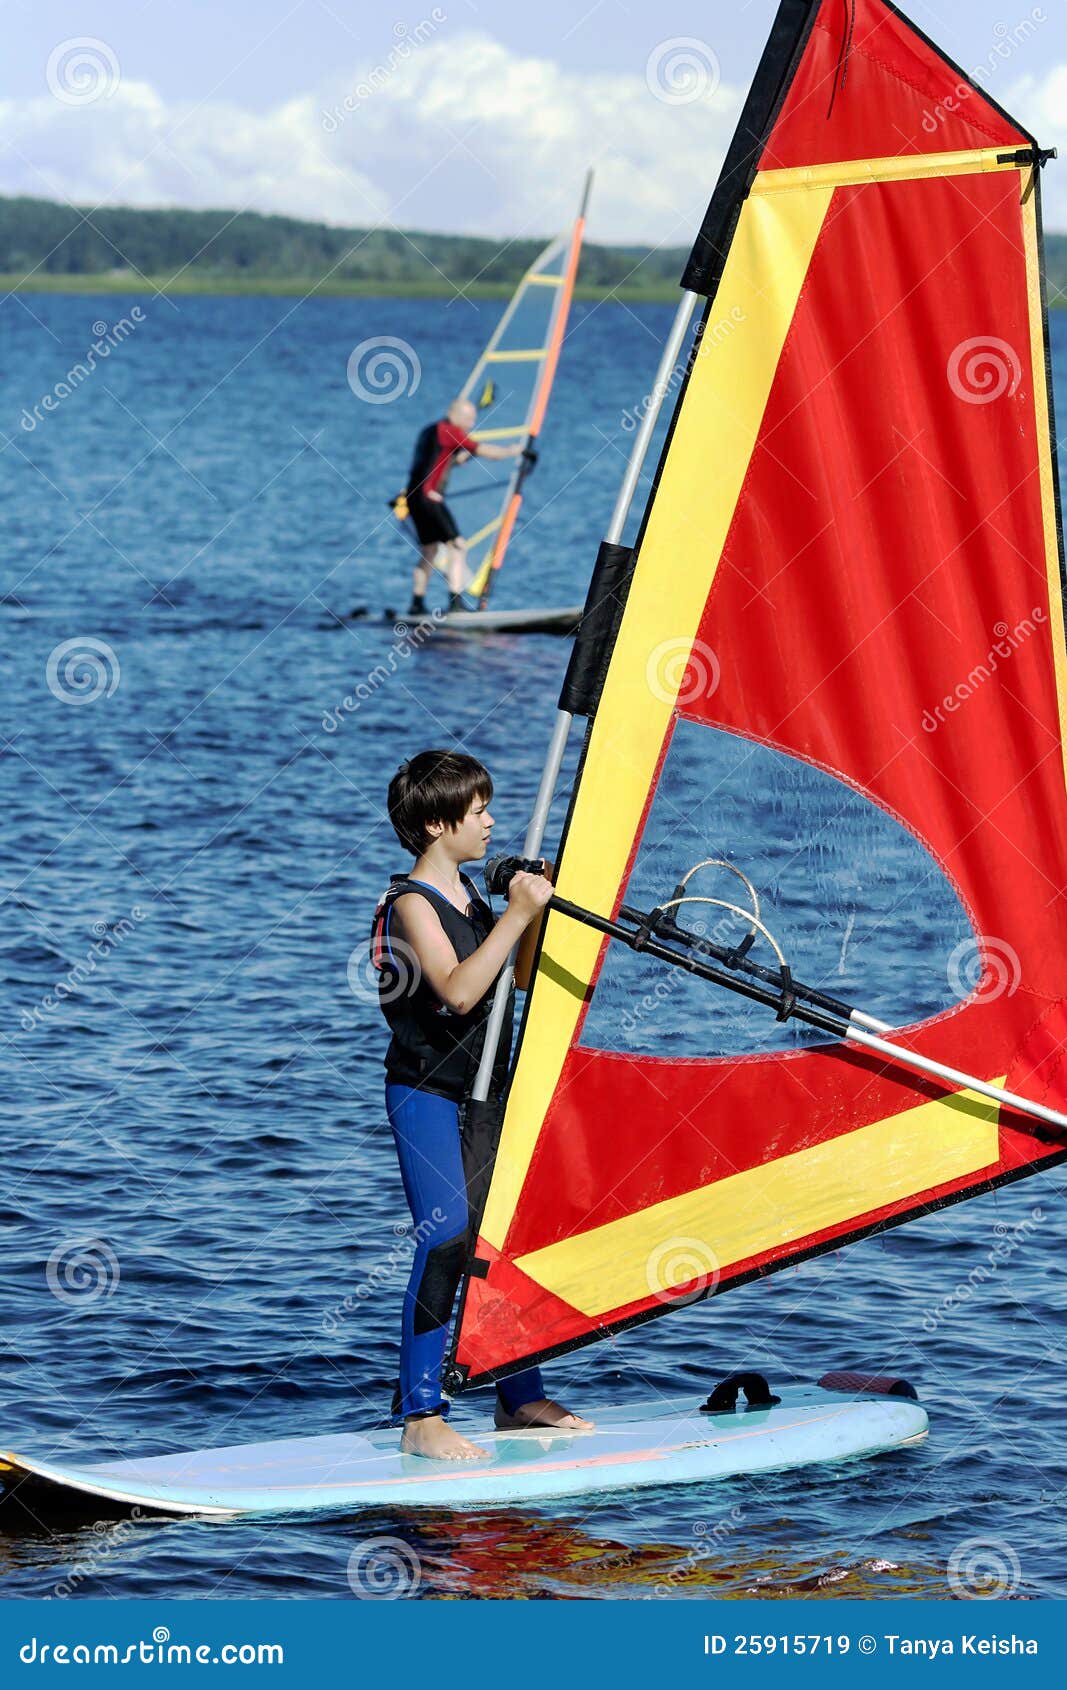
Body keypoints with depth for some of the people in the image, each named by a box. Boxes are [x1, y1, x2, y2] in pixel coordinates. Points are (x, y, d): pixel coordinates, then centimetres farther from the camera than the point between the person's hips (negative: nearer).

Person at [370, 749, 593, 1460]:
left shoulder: (469, 896, 12)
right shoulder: (413, 903, -14)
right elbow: (459, 990, -27)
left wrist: (540, 905, 8)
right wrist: (516, 915, -25)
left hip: (482, 1093, 9)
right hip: (428, 1094, -8)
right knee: (447, 1240, -16)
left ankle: (522, 1398, 21)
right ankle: (421, 1419, -14)